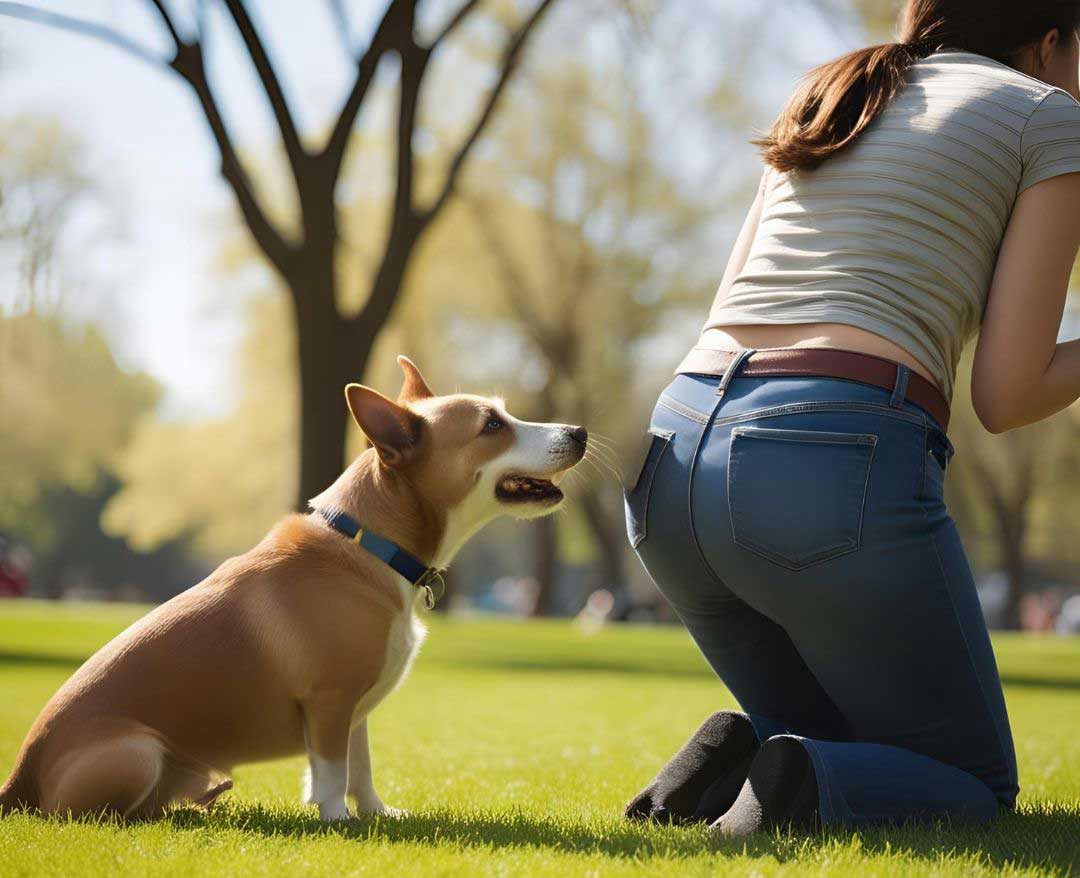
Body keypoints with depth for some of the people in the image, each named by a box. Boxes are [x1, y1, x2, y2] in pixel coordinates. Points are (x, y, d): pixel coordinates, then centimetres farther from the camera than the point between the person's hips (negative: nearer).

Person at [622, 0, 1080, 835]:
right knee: (974, 793, 14)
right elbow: (1007, 395, 3)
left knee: (862, 766, 28)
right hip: (841, 475, -6)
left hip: (676, 464, 7)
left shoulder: (823, 105, 28)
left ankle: (733, 762, -3)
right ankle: (796, 791, -16)